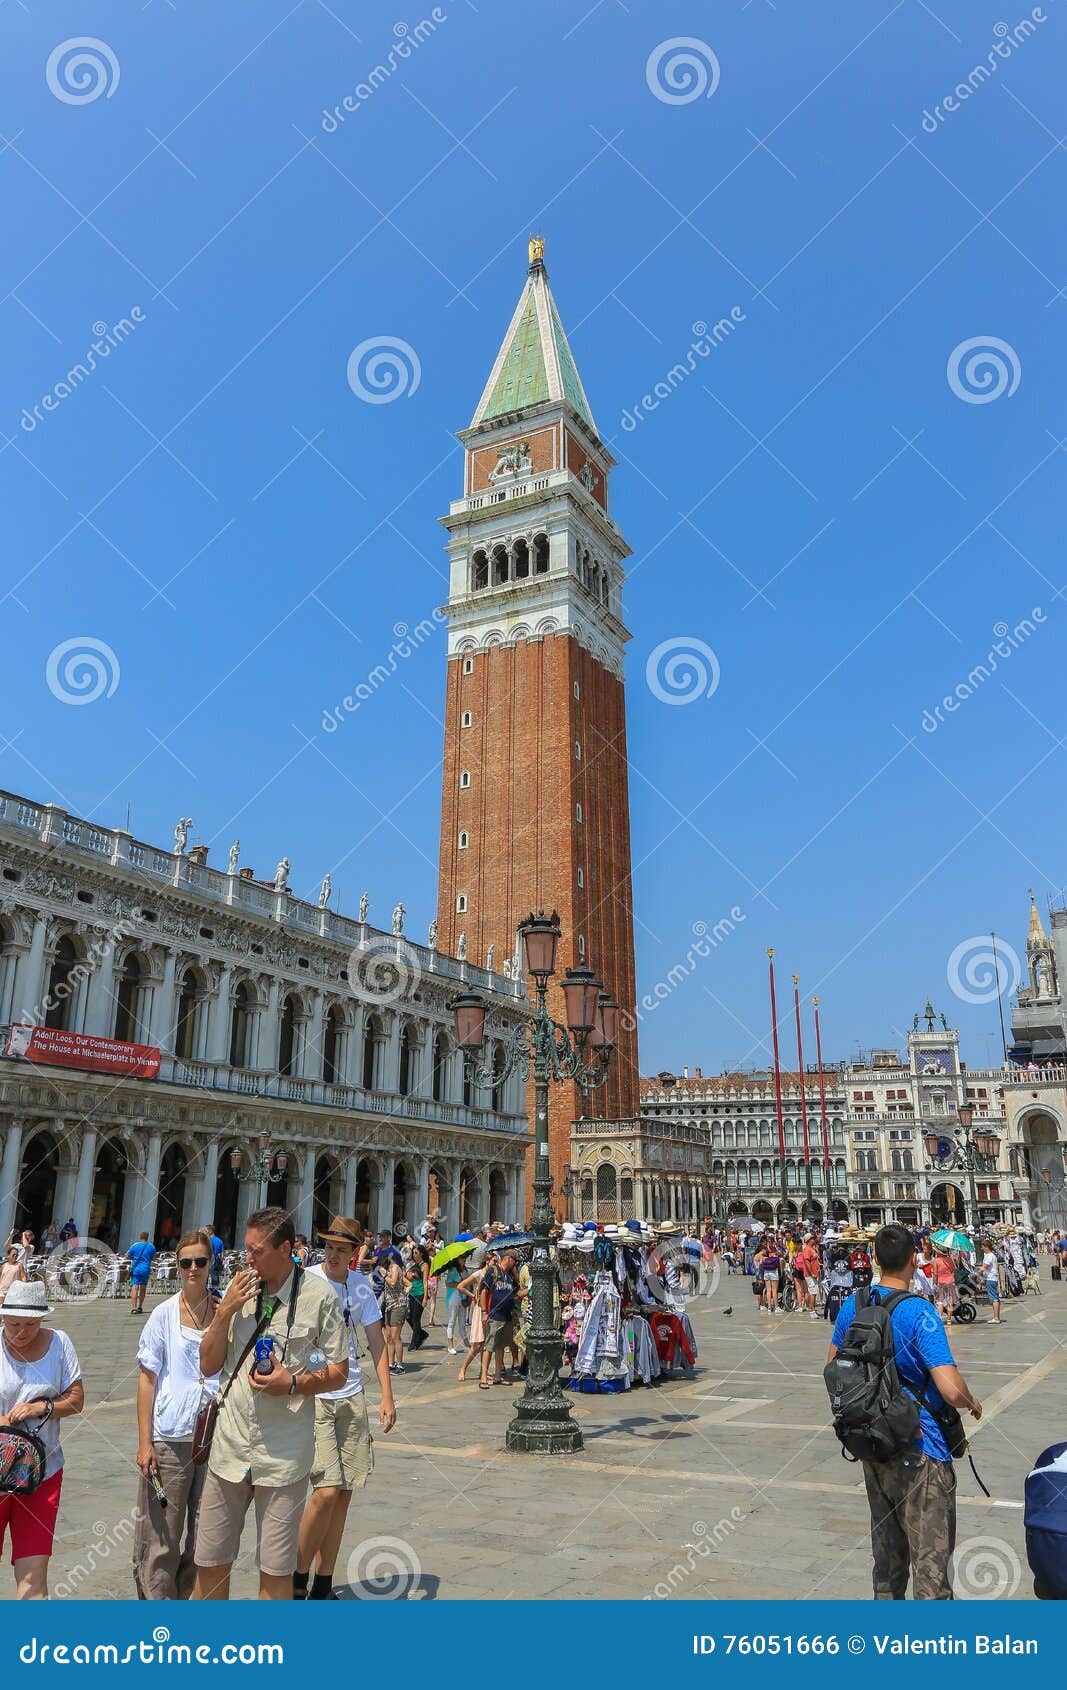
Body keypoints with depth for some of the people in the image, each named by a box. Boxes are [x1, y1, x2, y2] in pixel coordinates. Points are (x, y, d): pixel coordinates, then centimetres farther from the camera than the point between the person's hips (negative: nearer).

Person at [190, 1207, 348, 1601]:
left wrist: (292, 1383, -18)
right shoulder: (238, 1288, 4)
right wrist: (225, 1312, -8)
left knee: (276, 1572, 7)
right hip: (229, 1446, 4)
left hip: (283, 1454, -3)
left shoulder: (318, 1296, -7)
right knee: (209, 1563, 12)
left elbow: (338, 1373, -1)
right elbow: (208, 1366, 7)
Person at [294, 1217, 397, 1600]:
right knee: (327, 1491, -11)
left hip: (351, 1398, 5)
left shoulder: (361, 1285, 5)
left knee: (344, 1493, 8)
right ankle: (298, 1579, 10)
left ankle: (323, 1585, 22)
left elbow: (376, 1342, 11)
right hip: (311, 1398, -5)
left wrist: (387, 1396, 5)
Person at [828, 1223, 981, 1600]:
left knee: (886, 1540, 23)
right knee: (931, 1553, 2)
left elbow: (833, 1364, 12)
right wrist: (973, 1404, -5)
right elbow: (951, 1390, -26)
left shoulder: (853, 1304, -1)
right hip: (919, 1447, -6)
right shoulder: (918, 1313, -21)